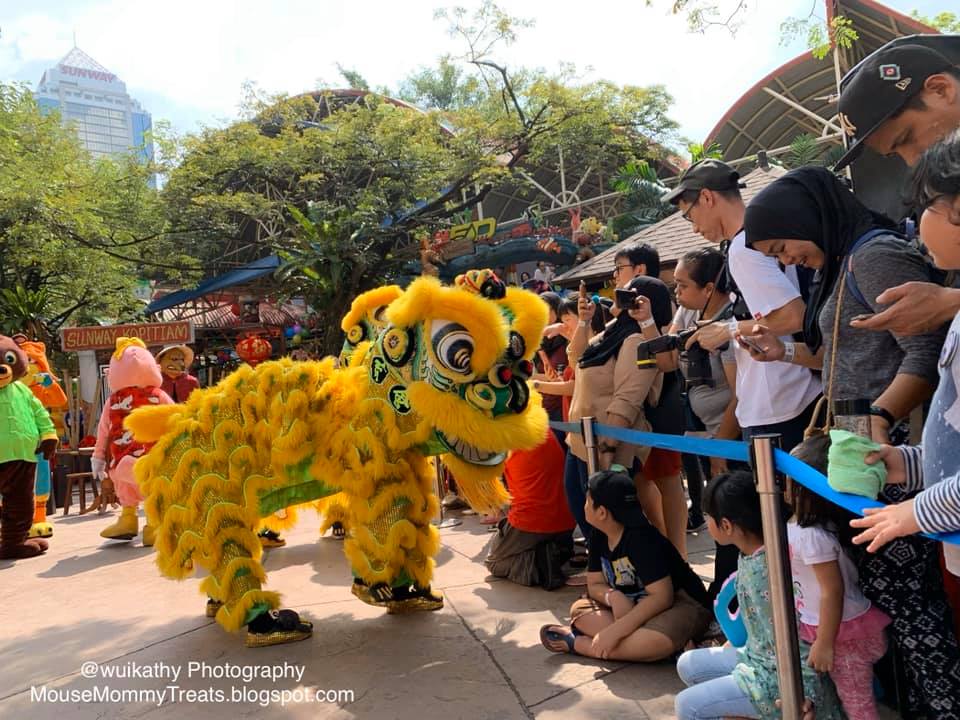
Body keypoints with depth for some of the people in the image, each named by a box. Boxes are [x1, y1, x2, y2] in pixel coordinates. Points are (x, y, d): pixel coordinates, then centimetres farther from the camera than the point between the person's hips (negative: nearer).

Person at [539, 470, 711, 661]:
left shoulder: (642, 539, -27)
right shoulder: (598, 536, -4)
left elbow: (662, 597, -30)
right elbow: (595, 584, 0)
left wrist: (615, 630, -33)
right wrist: (613, 597, -25)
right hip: (631, 605, 8)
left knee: (657, 642, -38)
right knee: (579, 609, -8)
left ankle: (577, 643, -21)